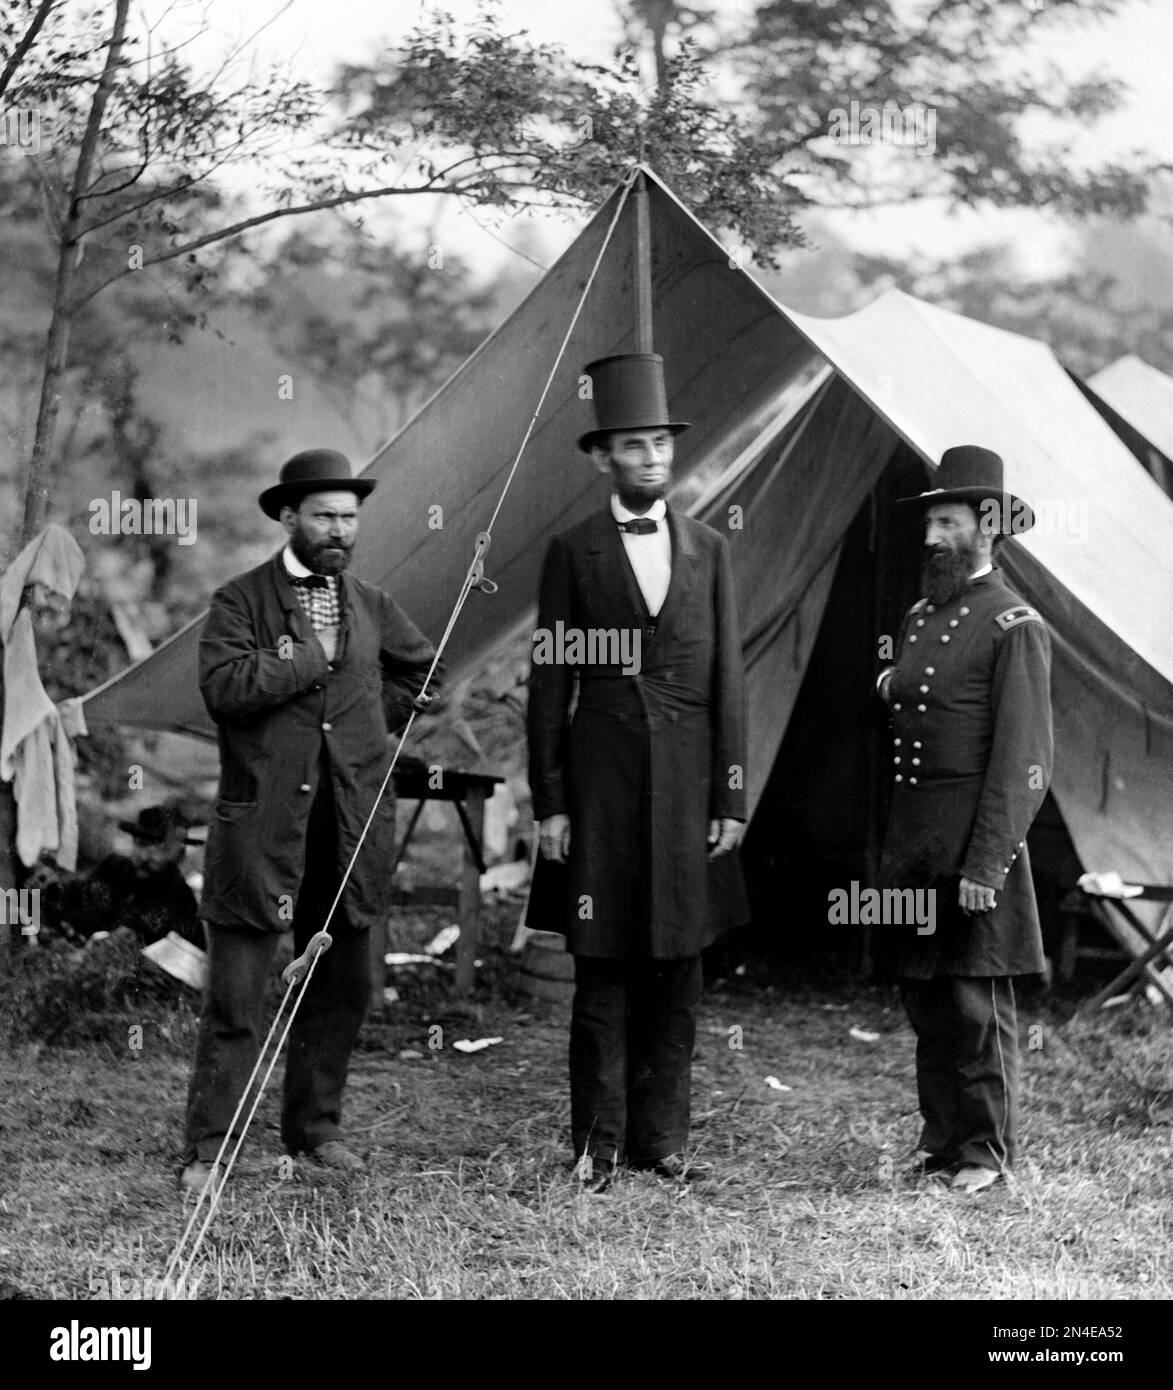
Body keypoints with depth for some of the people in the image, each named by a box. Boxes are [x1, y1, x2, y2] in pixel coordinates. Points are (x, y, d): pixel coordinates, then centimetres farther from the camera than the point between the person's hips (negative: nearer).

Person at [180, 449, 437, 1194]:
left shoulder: (371, 605, 13)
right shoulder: (241, 600, -2)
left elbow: (423, 671, 26)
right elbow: (225, 686, -18)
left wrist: (373, 717, 13)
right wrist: (314, 655, -13)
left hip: (352, 824, 5)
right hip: (263, 824, -5)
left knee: (342, 986, 12)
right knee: (236, 996, -4)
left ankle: (315, 1124, 26)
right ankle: (208, 1148, 3)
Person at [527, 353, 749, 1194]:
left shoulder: (709, 552, 9)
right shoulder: (573, 554, 2)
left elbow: (729, 682, 8)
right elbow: (548, 684, 2)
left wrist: (732, 799, 2)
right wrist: (549, 803, -4)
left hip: (688, 784, 2)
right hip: (602, 777, -2)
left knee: (679, 973, 6)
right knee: (603, 973, 1)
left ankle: (662, 1139, 14)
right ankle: (599, 1146, 8)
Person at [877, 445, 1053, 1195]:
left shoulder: (1015, 626, -10)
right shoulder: (922, 615, 15)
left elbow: (1024, 760, -14)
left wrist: (986, 865, -18)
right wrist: (892, 688, 6)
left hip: (974, 841, -8)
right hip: (913, 841, 8)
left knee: (976, 1000, -1)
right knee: (924, 997, 11)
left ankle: (988, 1152, 8)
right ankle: (942, 1140, 20)